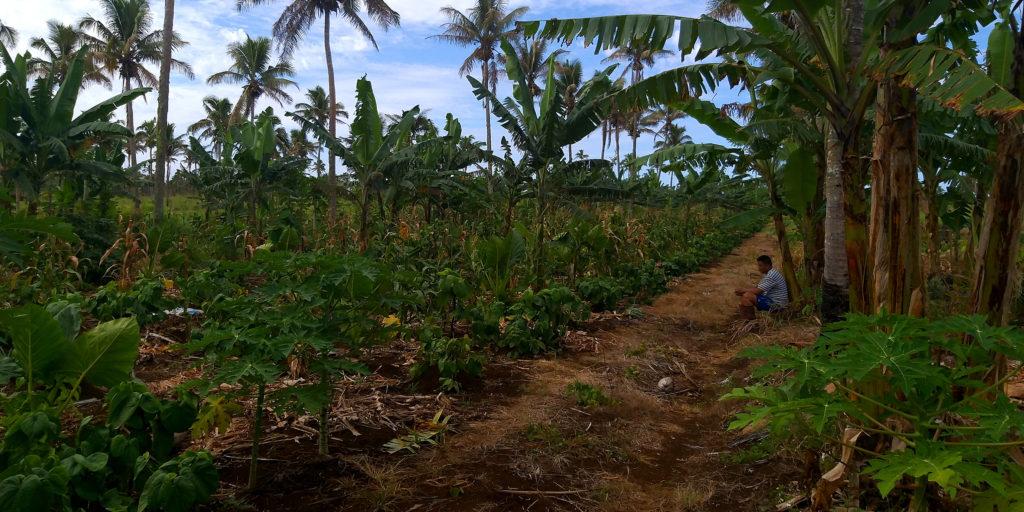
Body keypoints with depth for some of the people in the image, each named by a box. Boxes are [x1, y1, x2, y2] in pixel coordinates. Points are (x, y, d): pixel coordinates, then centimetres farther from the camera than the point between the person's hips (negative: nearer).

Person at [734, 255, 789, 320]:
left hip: (775, 304, -11)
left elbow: (758, 291, -23)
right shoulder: (769, 274, 13)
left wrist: (743, 290, -8)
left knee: (747, 296, -21)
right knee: (744, 295, 9)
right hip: (771, 300, 11)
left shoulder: (772, 275, -22)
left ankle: (750, 320, -9)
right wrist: (743, 291, 0)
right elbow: (758, 290, 13)